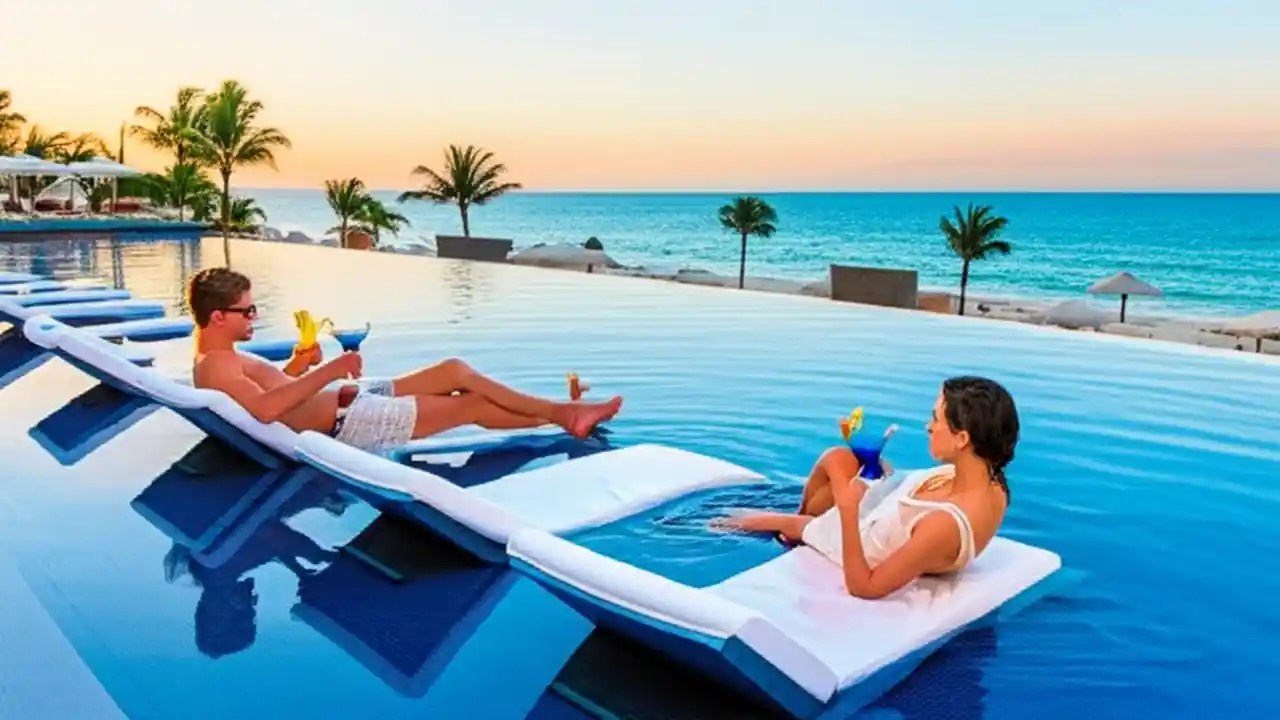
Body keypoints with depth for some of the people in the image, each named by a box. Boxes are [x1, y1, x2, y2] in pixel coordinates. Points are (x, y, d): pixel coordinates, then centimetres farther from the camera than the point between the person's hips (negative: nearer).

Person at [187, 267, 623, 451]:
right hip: (346, 423, -11)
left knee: (456, 371, 8)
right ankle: (562, 415, 9)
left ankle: (563, 413, 11)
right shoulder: (215, 365, -16)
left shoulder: (223, 359, 15)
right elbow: (265, 408, -34)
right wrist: (328, 372, -29)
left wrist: (295, 366, 7)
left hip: (348, 402, 11)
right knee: (469, 405, -7)